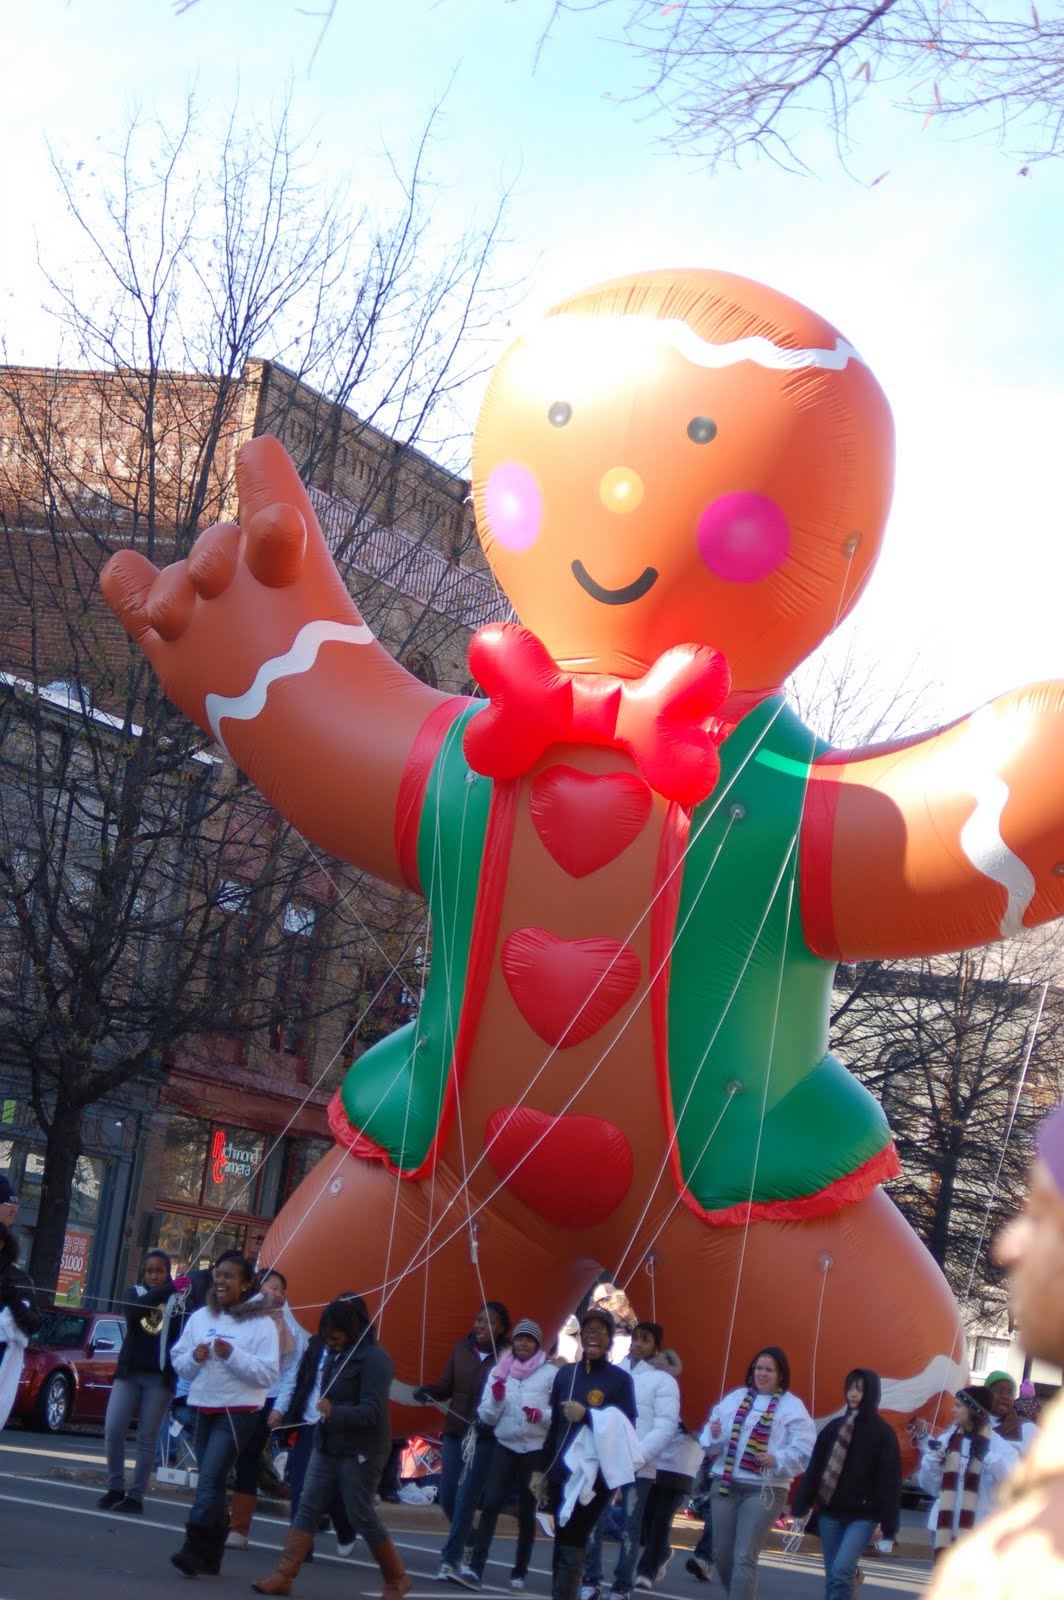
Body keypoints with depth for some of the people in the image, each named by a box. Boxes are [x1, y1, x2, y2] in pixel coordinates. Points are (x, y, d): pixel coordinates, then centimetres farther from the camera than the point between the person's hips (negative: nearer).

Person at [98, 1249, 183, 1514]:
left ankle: (136, 1496, 5)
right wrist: (170, 1288, -31)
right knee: (113, 1430, -6)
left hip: (160, 1377, -2)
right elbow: (132, 1309, -19)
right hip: (129, 1372, 2)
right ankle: (116, 1488, 9)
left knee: (147, 1438, 0)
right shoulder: (134, 1292, 5)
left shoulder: (179, 1300, 2)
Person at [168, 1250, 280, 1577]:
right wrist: (194, 1357, -10)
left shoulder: (261, 1324, -5)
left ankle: (194, 1548, -19)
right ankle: (211, 1552, 16)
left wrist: (233, 1356, -20)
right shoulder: (200, 1317, 10)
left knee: (211, 1478, -16)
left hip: (238, 1412, -5)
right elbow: (177, 1362, 12)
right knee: (211, 1481, 9)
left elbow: (269, 1374, -10)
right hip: (203, 1409, 5)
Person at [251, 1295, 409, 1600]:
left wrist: (334, 1412, -36)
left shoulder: (374, 1358, -16)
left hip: (360, 1452, -7)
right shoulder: (335, 1354, 7)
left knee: (362, 1517, 0)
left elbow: (372, 1411, -22)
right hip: (327, 1446, 7)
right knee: (307, 1509, 2)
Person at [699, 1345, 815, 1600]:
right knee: (722, 1554, 9)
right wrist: (713, 1435, -13)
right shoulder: (734, 1398, 12)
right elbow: (710, 1443, 10)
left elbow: (805, 1451, -8)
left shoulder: (793, 1407, 0)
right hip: (725, 1485, 5)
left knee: (744, 1558, -11)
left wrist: (777, 1460, -24)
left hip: (765, 1490, -5)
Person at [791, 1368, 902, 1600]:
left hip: (863, 1516, -4)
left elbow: (889, 1482, -6)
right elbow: (813, 1470, 7)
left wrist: (887, 1524, -11)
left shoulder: (883, 1433, -4)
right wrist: (800, 1508, 3)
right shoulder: (834, 1427, 6)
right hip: (830, 1514, 4)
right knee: (832, 1577, 7)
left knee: (841, 1571, -18)